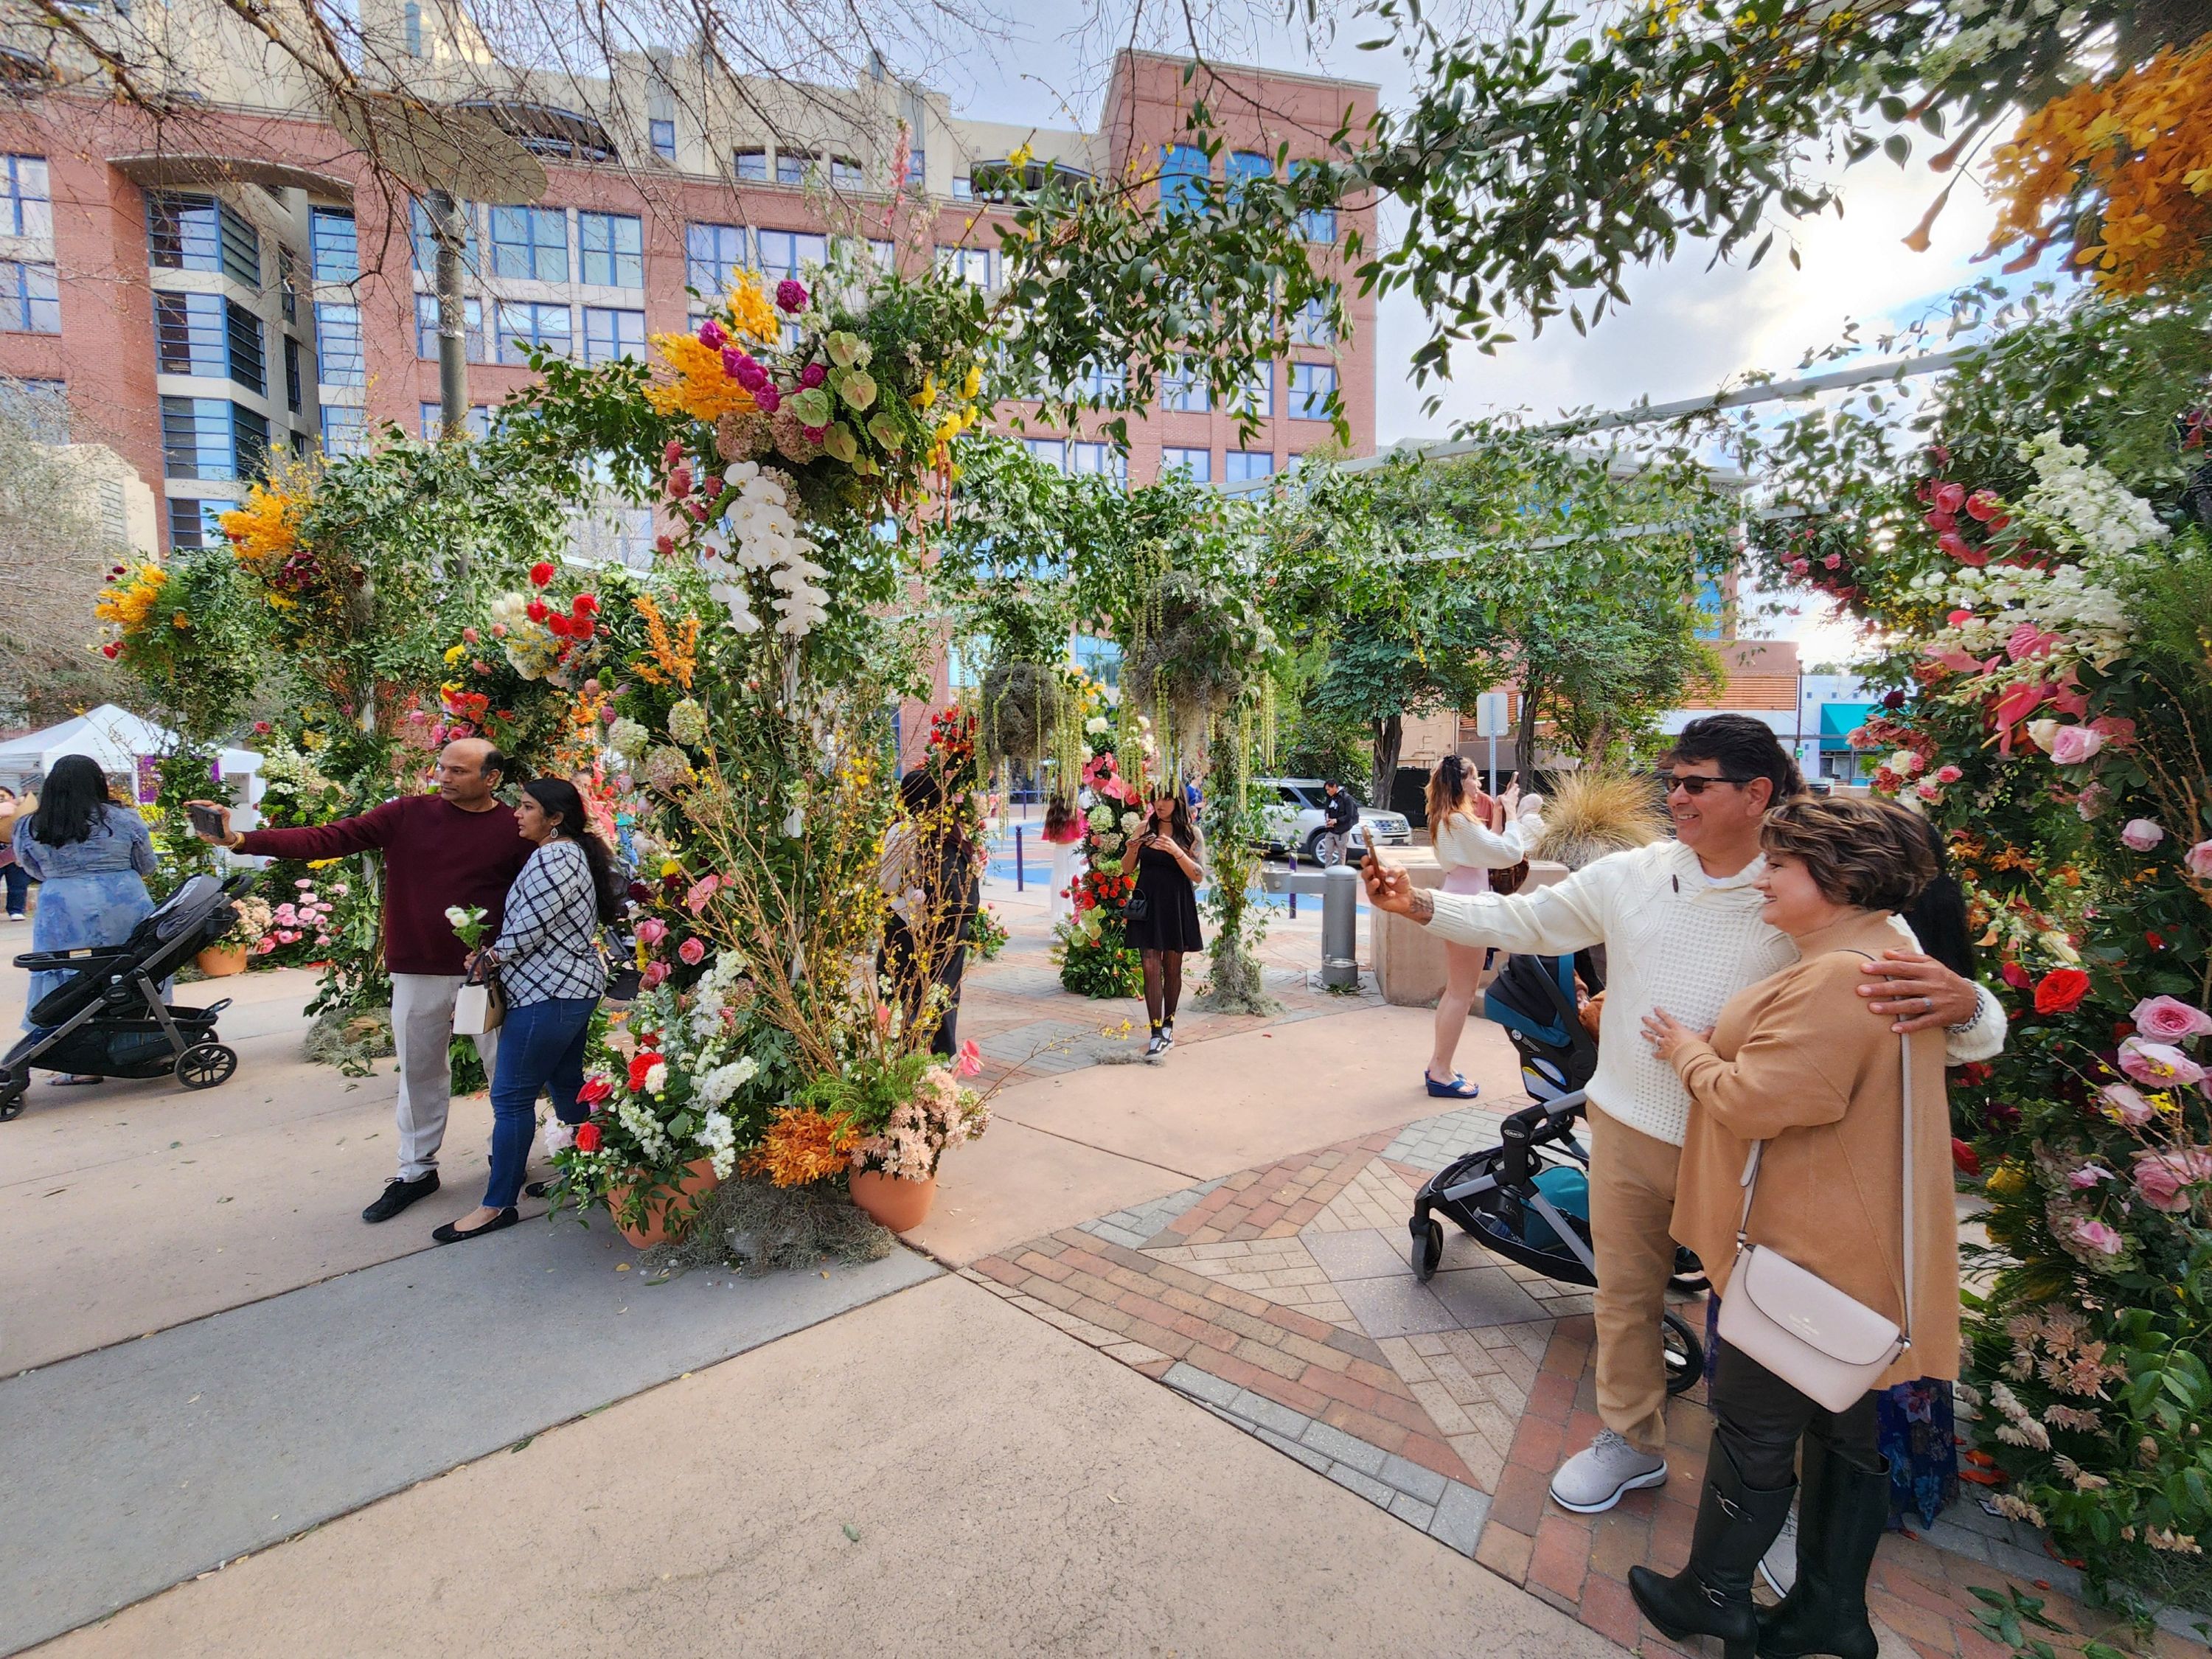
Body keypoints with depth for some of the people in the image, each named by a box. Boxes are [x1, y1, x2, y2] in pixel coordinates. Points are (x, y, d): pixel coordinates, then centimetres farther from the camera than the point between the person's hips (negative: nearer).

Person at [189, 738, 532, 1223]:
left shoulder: (515, 830, -6)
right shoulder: (407, 815, 0)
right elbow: (327, 839, -3)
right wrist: (240, 839, -13)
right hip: (418, 972, 3)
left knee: (504, 1069, 9)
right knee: (419, 1073, 15)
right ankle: (416, 1170, 31)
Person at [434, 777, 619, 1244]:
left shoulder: (551, 859, -19)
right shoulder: (575, 852, 14)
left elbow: (527, 929, -18)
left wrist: (488, 957, -2)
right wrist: (497, 955, 10)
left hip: (548, 995, -11)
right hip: (575, 986, 11)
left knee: (511, 1097, -3)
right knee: (566, 1084, 19)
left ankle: (497, 1206, 6)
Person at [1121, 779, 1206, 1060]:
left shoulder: (1191, 833, -2)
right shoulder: (1145, 829, 4)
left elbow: (1199, 876, -9)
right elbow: (1126, 869, 6)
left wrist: (1177, 852, -24)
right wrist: (1132, 848, -15)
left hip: (1176, 907, -1)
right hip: (1147, 905, 1)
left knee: (1172, 968, 10)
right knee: (1151, 967, -5)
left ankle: (1168, 1025, 27)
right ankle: (1157, 1035, -4)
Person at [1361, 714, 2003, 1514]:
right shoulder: (1631, 875, -4)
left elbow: (1919, 995, -17)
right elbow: (1522, 920, 2)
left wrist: (1962, 1003, -41)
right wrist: (1420, 904, -6)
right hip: (1629, 1128, 3)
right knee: (1624, 1295, 19)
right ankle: (1630, 1441, 43)